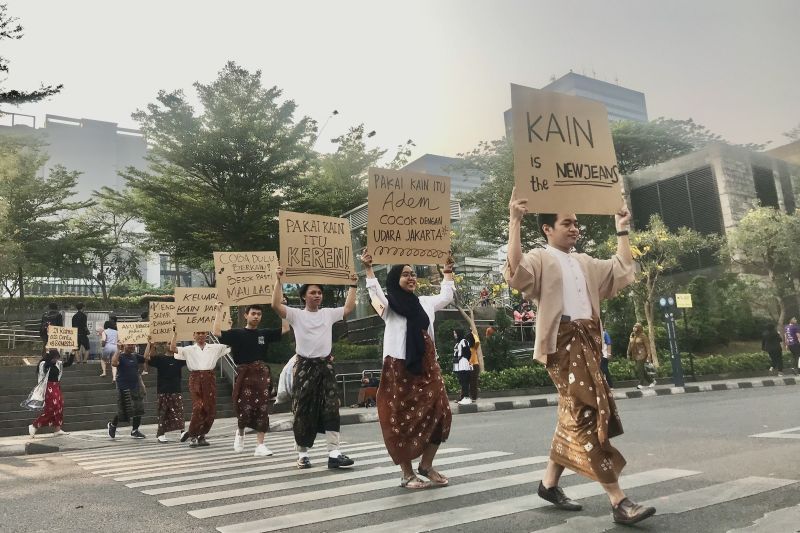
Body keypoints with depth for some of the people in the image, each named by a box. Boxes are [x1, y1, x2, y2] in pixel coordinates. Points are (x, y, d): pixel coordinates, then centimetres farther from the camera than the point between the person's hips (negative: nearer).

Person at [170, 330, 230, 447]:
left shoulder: (215, 348, 11)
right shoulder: (189, 350, 9)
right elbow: (172, 349, -2)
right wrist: (175, 333, -4)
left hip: (209, 379, 2)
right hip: (195, 379, -2)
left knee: (211, 409, 1)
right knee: (198, 407, -15)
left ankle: (202, 435, 19)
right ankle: (192, 436, 2)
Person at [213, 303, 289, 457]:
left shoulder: (264, 334, 10)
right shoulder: (237, 333, 1)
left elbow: (285, 329, 11)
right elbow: (217, 333, -12)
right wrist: (219, 311, -11)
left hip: (263, 375, 3)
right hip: (244, 375, -3)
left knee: (262, 409, 0)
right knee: (245, 408, -2)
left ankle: (260, 445, 7)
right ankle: (240, 433, 32)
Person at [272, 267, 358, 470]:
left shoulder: (328, 313, 10)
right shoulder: (296, 314, -1)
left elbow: (349, 308, 13)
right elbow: (276, 305, -14)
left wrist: (352, 285, 10)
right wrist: (278, 280, -18)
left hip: (325, 366, 3)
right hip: (305, 366, -3)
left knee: (331, 409, -4)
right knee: (303, 411, 4)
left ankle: (334, 453, -4)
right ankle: (302, 453, 17)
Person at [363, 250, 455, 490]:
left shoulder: (425, 302, 17)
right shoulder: (390, 305, 1)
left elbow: (446, 297, 31)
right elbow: (375, 293, -18)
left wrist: (448, 272, 33)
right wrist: (368, 268, -26)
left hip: (426, 367, 5)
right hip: (399, 369, -5)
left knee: (439, 414, 0)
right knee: (402, 420, 0)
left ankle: (426, 465, 18)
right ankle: (407, 474, 12)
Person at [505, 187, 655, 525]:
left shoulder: (585, 263, 23)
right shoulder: (540, 259, -2)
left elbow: (623, 271, 26)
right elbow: (514, 273, -22)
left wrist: (622, 230, 27)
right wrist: (514, 221, -25)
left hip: (587, 342, 9)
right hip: (562, 342, -9)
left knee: (575, 416, 12)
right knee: (587, 415, -11)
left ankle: (549, 483, 26)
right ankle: (619, 502, -9)